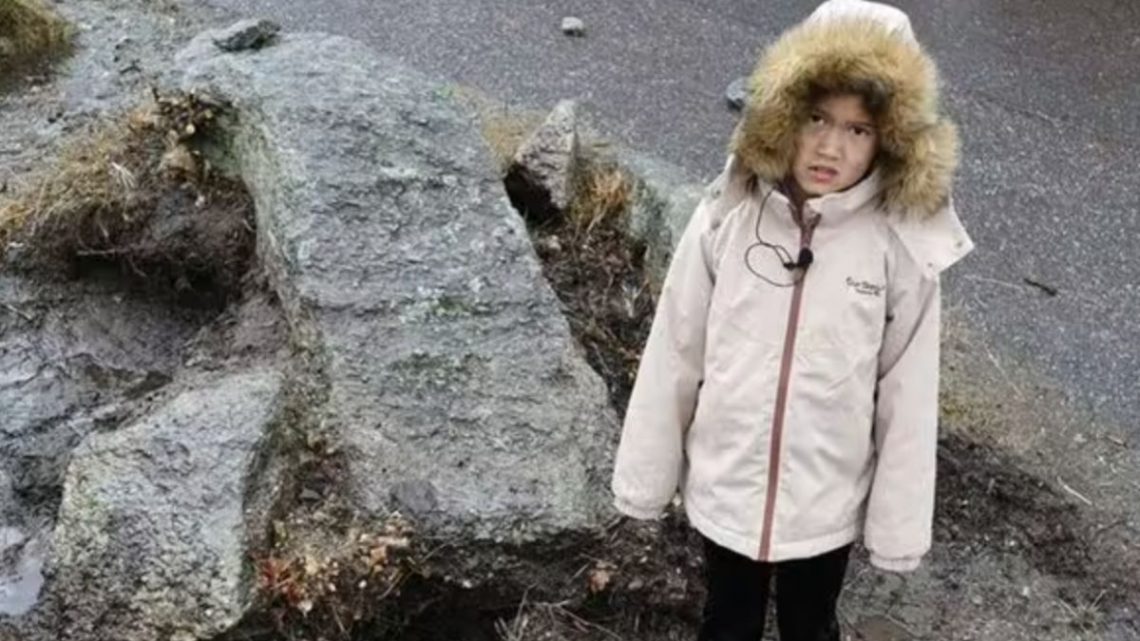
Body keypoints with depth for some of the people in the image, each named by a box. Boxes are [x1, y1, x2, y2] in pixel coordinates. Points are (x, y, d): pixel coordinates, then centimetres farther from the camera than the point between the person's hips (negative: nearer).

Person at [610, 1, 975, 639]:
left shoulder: (904, 246, -18)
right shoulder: (728, 217, -17)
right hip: (725, 485, 1)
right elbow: (674, 354, -8)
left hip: (828, 499, -1)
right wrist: (646, 473, 0)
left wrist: (899, 521, -3)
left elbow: (907, 393, -10)